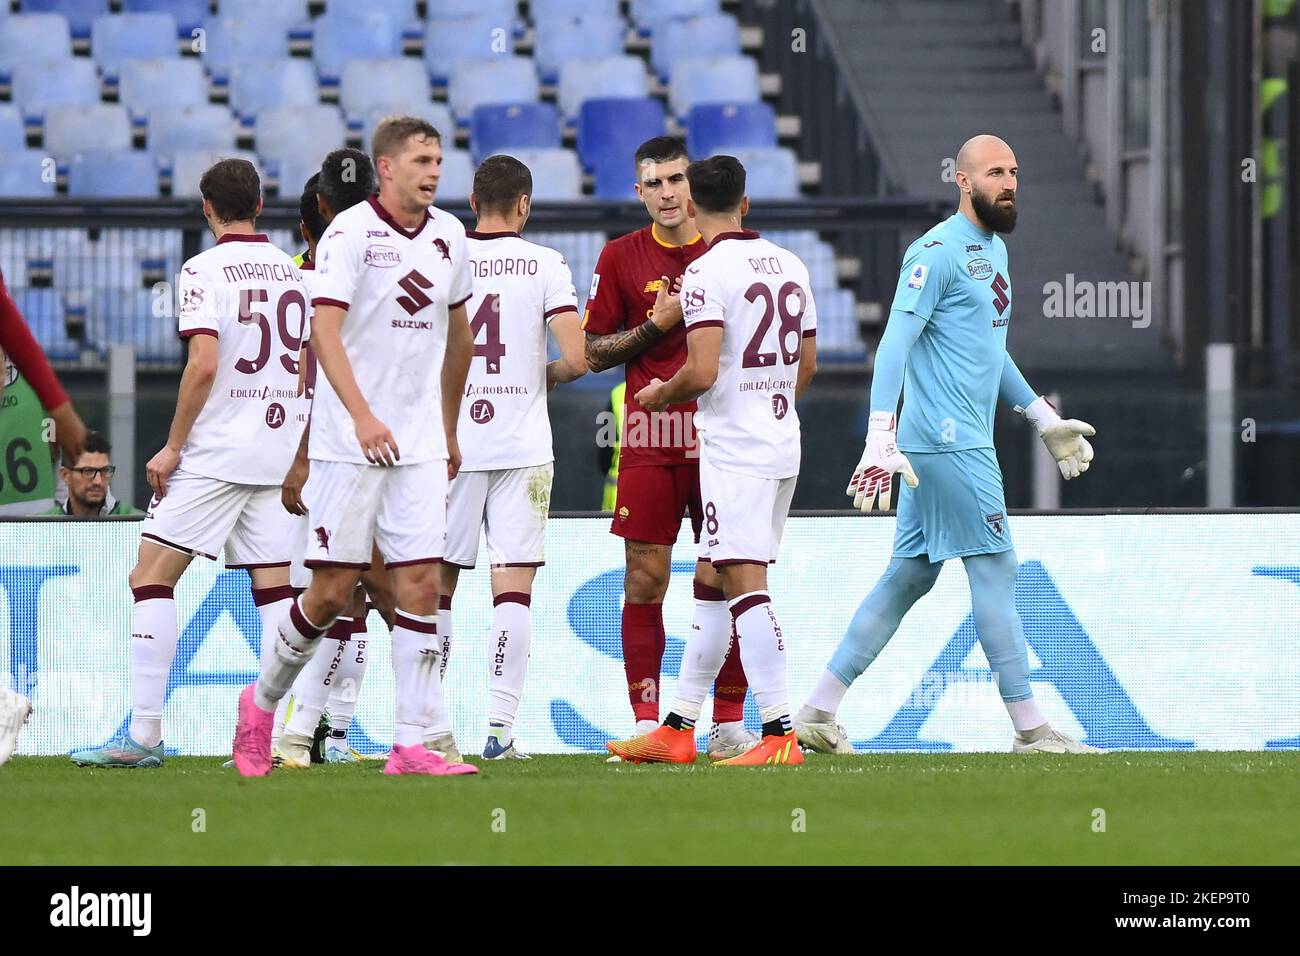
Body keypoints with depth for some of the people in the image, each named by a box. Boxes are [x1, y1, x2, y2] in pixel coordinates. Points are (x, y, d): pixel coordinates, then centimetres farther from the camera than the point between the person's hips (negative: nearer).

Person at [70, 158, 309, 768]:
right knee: (275, 588, 7)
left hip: (215, 452, -6)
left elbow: (204, 364, -18)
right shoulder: (293, 273, 10)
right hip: (281, 454, 6)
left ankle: (144, 733, -9)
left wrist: (173, 446, -10)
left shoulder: (205, 271, -8)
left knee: (151, 577, -3)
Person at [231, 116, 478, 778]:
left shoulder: (449, 236, 10)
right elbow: (325, 328, -19)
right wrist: (363, 416, -31)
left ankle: (412, 744, -3)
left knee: (421, 582, -3)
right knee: (333, 588, -3)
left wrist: (450, 431, 25)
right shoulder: (350, 233, -10)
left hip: (420, 444, 5)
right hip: (349, 443, -5)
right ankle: (262, 704, 19)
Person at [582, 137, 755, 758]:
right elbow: (594, 352, 7)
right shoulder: (621, 257, 7)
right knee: (644, 581, -2)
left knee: (723, 580, 0)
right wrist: (658, 324, -6)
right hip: (649, 439, 0)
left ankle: (728, 724, 4)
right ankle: (646, 723, 2)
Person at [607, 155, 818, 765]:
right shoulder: (789, 266, 12)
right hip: (783, 443, 8)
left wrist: (659, 394, 0)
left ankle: (780, 734, -16)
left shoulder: (707, 272, -13)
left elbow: (702, 373, -20)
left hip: (734, 449, -8)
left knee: (744, 584, -10)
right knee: (719, 587, 14)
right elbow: (807, 365, 19)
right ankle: (677, 730, 19)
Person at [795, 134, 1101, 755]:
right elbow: (895, 343, -18)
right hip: (948, 441, -10)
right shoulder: (937, 252, -11)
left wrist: (1043, 418, 31)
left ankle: (819, 712, 11)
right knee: (994, 569, -6)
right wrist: (880, 439, -27)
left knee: (910, 575, 9)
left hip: (965, 441, 10)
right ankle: (1029, 728, -1)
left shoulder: (994, 249, 19)